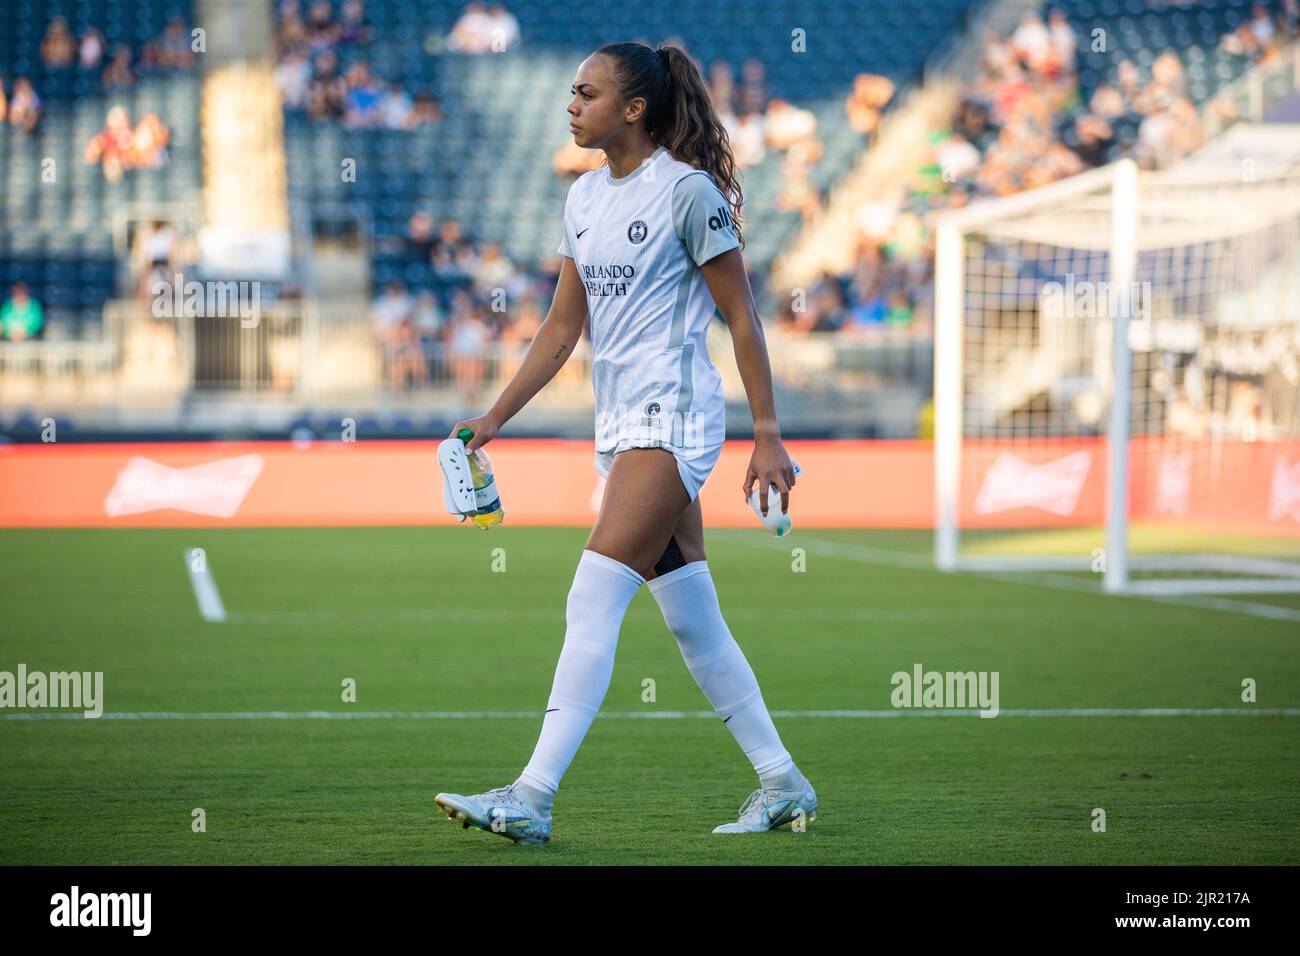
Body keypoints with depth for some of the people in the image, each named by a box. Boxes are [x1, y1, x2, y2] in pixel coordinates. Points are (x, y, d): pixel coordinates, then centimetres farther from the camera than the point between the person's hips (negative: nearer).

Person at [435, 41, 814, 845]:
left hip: (674, 417, -8)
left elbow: (742, 317, -7)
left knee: (593, 603, -15)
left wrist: (769, 436, -10)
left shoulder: (687, 190, -9)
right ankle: (783, 784, 19)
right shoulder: (585, 197, 13)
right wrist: (494, 418, 13)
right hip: (621, 425, 8)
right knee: (693, 620, 10)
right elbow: (563, 326, 18)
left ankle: (532, 799, -19)